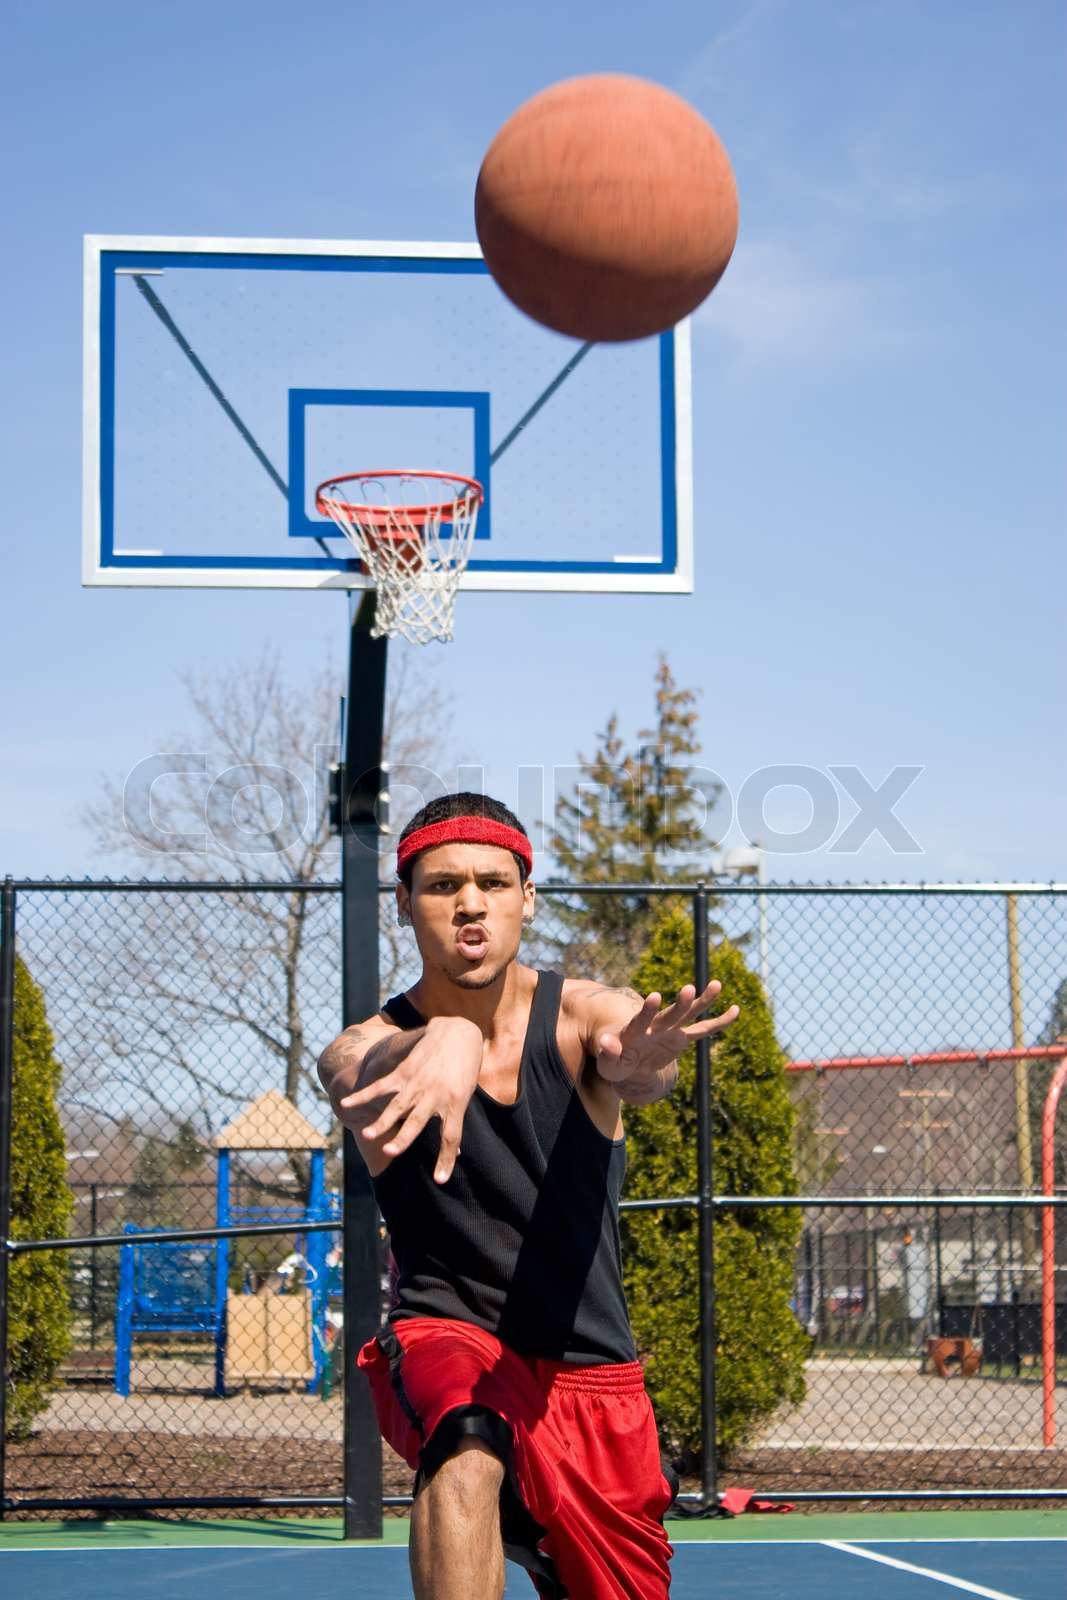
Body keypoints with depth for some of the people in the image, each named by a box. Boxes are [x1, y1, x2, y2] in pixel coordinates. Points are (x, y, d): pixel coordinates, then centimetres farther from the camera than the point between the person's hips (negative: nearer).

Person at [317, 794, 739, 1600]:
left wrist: (638, 1061, -59)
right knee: (466, 1442, -37)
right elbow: (364, 1069, -36)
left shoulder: (589, 1015, -7)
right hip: (446, 1343, -3)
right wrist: (439, 1039, -62)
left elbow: (639, 1073, -32)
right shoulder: (371, 1047, -10)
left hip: (597, 1376, 3)